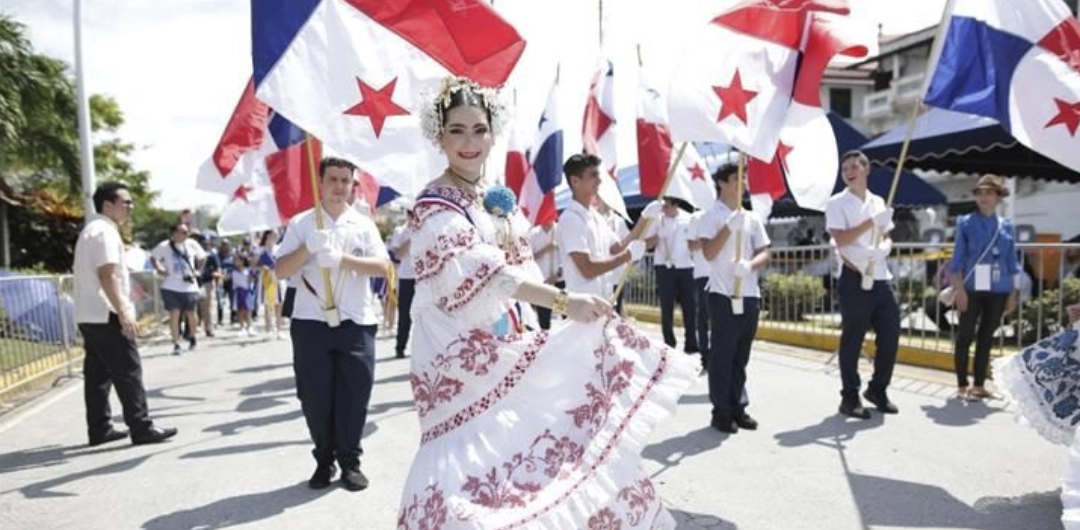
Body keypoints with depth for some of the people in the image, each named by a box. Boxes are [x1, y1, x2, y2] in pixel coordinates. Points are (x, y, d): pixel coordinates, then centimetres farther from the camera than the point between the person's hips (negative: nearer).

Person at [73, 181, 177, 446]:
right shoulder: (105, 231, -14)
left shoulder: (90, 230, 20)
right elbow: (107, 276, -24)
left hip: (88, 315, 10)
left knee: (98, 374, 12)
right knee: (128, 372, -7)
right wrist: (123, 312, -27)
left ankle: (99, 429, 16)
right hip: (106, 316, -10)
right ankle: (142, 429, -5)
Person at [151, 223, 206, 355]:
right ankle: (176, 344, 3)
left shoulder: (192, 244, 0)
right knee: (174, 314, -4)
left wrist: (197, 270, 8)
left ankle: (192, 337, 33)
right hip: (171, 287, -2)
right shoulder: (164, 246, -5)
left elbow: (201, 257, 15)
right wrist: (160, 269, -5)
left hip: (190, 286, 2)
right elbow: (155, 258, 9)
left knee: (190, 314, 10)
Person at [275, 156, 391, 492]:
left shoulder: (363, 225, 8)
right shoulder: (301, 223, 7)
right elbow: (280, 271, 0)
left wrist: (343, 259, -18)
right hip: (310, 322, 0)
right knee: (314, 395, 5)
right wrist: (307, 248, -17)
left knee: (354, 394, 2)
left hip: (356, 322, 0)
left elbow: (383, 265, -4)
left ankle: (350, 461, 16)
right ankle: (324, 460, 22)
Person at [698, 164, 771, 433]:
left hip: (750, 294, 5)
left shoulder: (752, 219, 14)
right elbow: (709, 253, -12)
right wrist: (730, 226, -19)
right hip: (723, 295, -5)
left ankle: (738, 407, 20)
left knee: (741, 355, 11)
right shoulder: (711, 216, -2)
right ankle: (721, 411, 5)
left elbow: (765, 254, 8)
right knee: (723, 353, -2)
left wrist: (750, 265, -13)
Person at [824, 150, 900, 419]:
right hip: (855, 279, -6)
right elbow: (841, 239, -13)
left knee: (890, 335, 9)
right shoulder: (837, 203, -3)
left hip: (882, 278, 6)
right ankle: (850, 397, 9)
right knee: (852, 339, -1)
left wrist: (885, 247, -4)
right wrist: (872, 222, -15)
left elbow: (887, 236, 19)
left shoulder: (879, 202, 16)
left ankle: (878, 389, 27)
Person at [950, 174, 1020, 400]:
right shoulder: (966, 223, -2)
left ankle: (979, 385, 18)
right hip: (972, 288, -4)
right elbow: (958, 258, -4)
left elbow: (1010, 262, 11)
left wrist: (1012, 293, 8)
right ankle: (962, 385, 8)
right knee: (966, 336, 1)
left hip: (997, 290, 4)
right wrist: (960, 289, -11)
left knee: (987, 337, 10)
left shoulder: (1006, 226, 8)